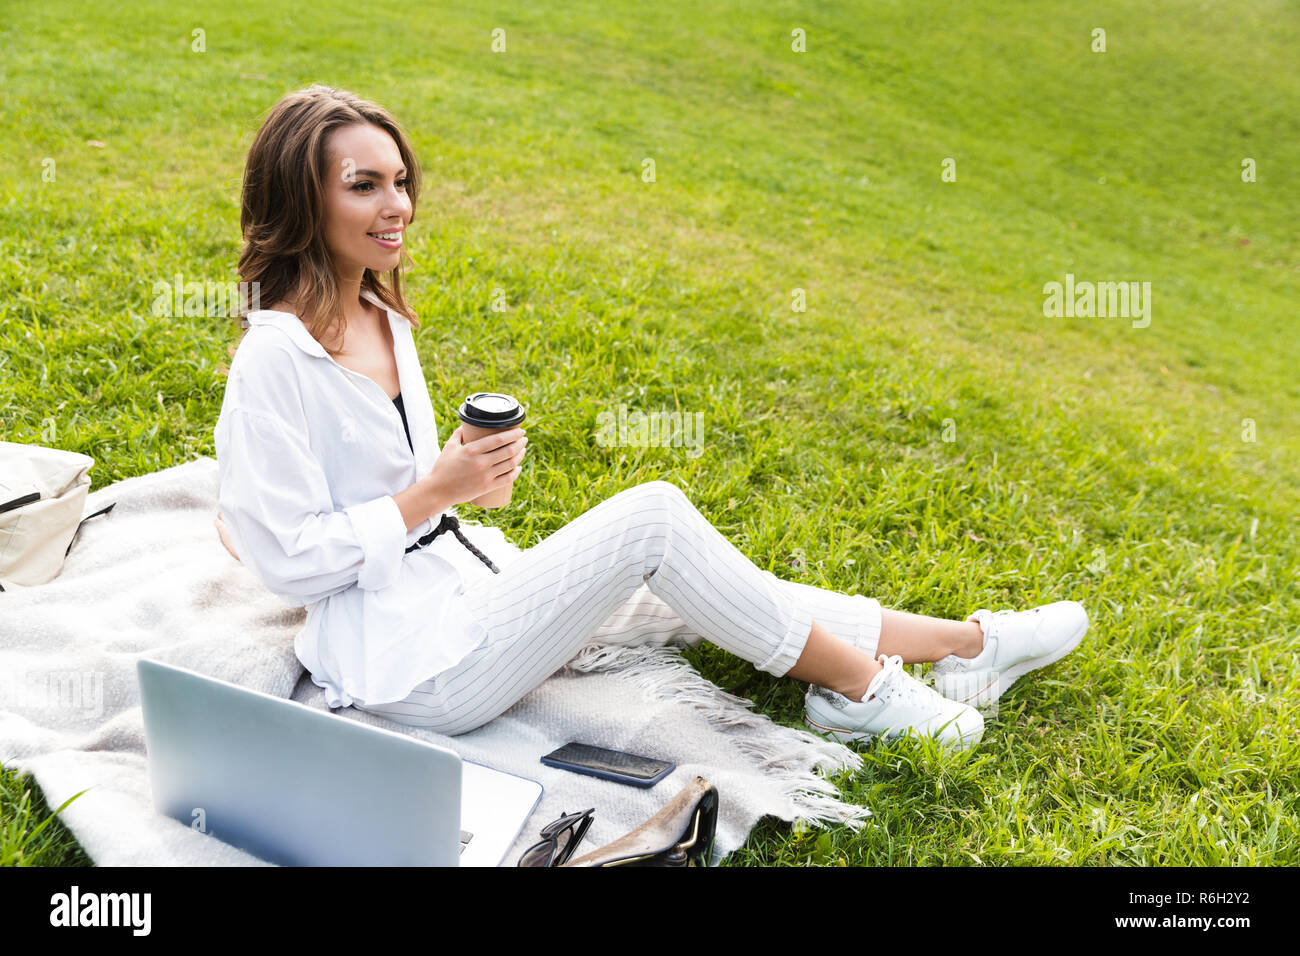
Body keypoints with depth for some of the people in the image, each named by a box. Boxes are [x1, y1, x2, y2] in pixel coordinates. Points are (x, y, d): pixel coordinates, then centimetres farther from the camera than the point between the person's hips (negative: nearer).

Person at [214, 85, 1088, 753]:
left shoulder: (383, 319, 9)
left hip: (468, 591, 9)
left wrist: (459, 473, 2)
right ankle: (861, 688, -3)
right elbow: (292, 561, -18)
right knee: (653, 517, -20)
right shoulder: (276, 359, -18)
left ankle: (968, 645, 9)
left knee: (694, 604, 0)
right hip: (411, 668, -8)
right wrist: (435, 491, -18)